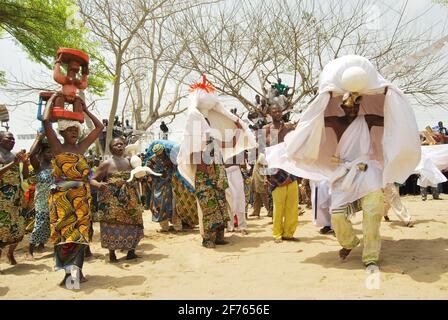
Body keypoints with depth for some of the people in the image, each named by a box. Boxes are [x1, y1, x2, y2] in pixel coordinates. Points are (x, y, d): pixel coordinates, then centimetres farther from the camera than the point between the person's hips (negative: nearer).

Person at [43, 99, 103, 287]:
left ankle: (77, 270, 10)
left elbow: (99, 127, 19)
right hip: (62, 196, -4)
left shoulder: (81, 147, 13)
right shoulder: (57, 147, 2)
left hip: (82, 196, 4)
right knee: (65, 231, -3)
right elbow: (46, 120, -9)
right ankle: (69, 271, 0)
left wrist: (85, 110, 22)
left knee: (81, 231, 3)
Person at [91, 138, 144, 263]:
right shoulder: (106, 164, -2)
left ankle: (131, 250, 17)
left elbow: (136, 179, 24)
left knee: (132, 224, 3)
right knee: (112, 224, 0)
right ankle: (112, 253, 14)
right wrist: (98, 185, -26)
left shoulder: (130, 162, 10)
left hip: (130, 200, 4)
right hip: (112, 200, -3)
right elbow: (93, 180, -4)